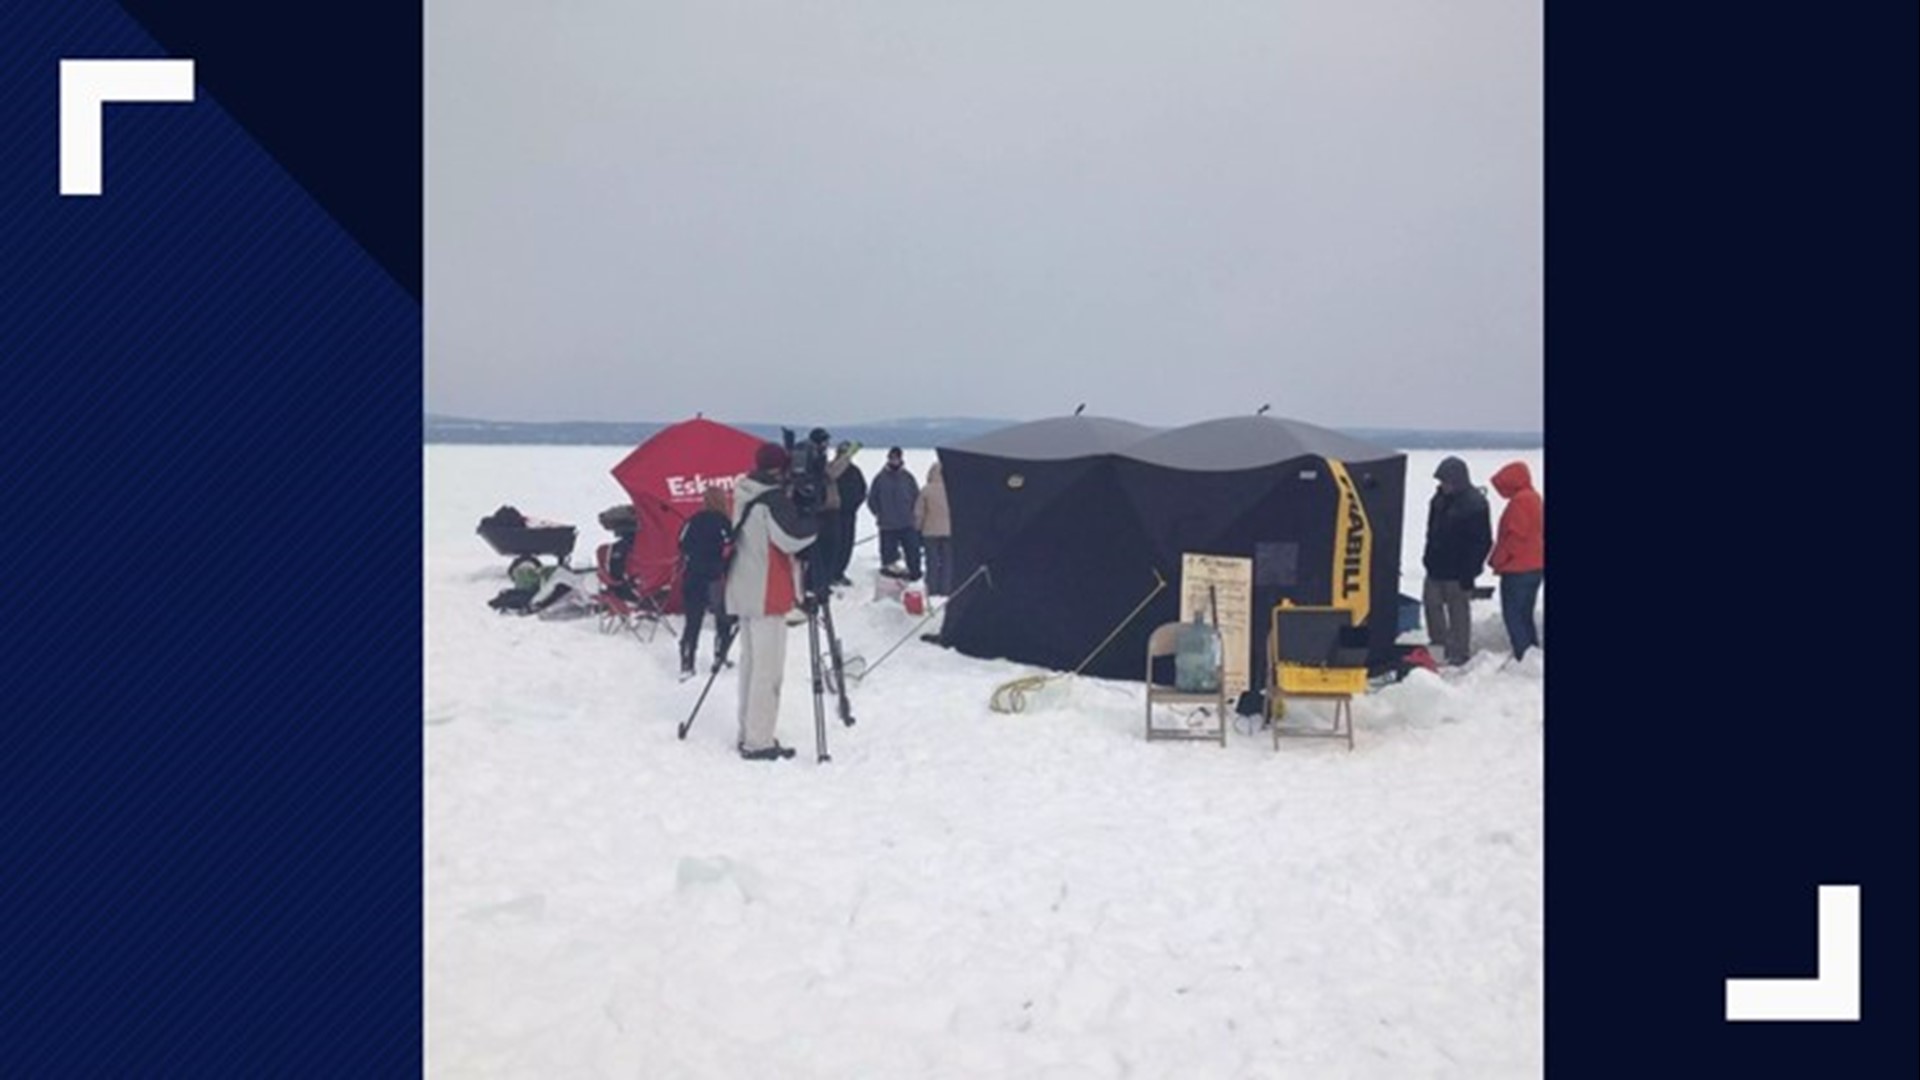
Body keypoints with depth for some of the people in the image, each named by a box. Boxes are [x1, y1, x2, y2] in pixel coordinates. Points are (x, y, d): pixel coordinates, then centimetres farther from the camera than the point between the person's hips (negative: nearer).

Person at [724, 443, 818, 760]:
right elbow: (792, 538, -22)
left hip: (744, 591, 9)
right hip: (767, 595, -9)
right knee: (767, 668, -6)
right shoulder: (773, 499, -15)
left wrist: (801, 514, 11)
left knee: (751, 662, 15)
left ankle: (748, 734, 22)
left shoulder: (745, 497, 12)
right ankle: (758, 742, -5)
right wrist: (816, 518, -8)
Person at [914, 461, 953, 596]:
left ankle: (932, 590, 9)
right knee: (947, 562, 8)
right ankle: (946, 590, 9)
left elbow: (918, 512, -6)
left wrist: (918, 528, 9)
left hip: (930, 532, 0)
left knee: (932, 562, 7)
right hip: (949, 531, 0)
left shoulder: (926, 490, -10)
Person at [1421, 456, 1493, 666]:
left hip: (1457, 570, -8)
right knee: (1432, 602, 14)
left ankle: (1459, 654, 10)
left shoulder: (1475, 504, -17)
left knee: (1458, 610, 1)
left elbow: (1481, 542, -17)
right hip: (1437, 565, 8)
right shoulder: (1440, 497, 6)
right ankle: (1439, 643, 29)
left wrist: (1468, 572, -18)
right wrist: (1429, 556, 17)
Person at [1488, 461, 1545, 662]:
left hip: (1518, 570, -10)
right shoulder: (1534, 498, 15)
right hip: (1535, 567, 10)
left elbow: (1515, 537, -20)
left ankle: (1525, 658, -9)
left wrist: (1496, 561, -10)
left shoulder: (1520, 501, -16)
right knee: (1525, 615, 16)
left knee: (1513, 615, -5)